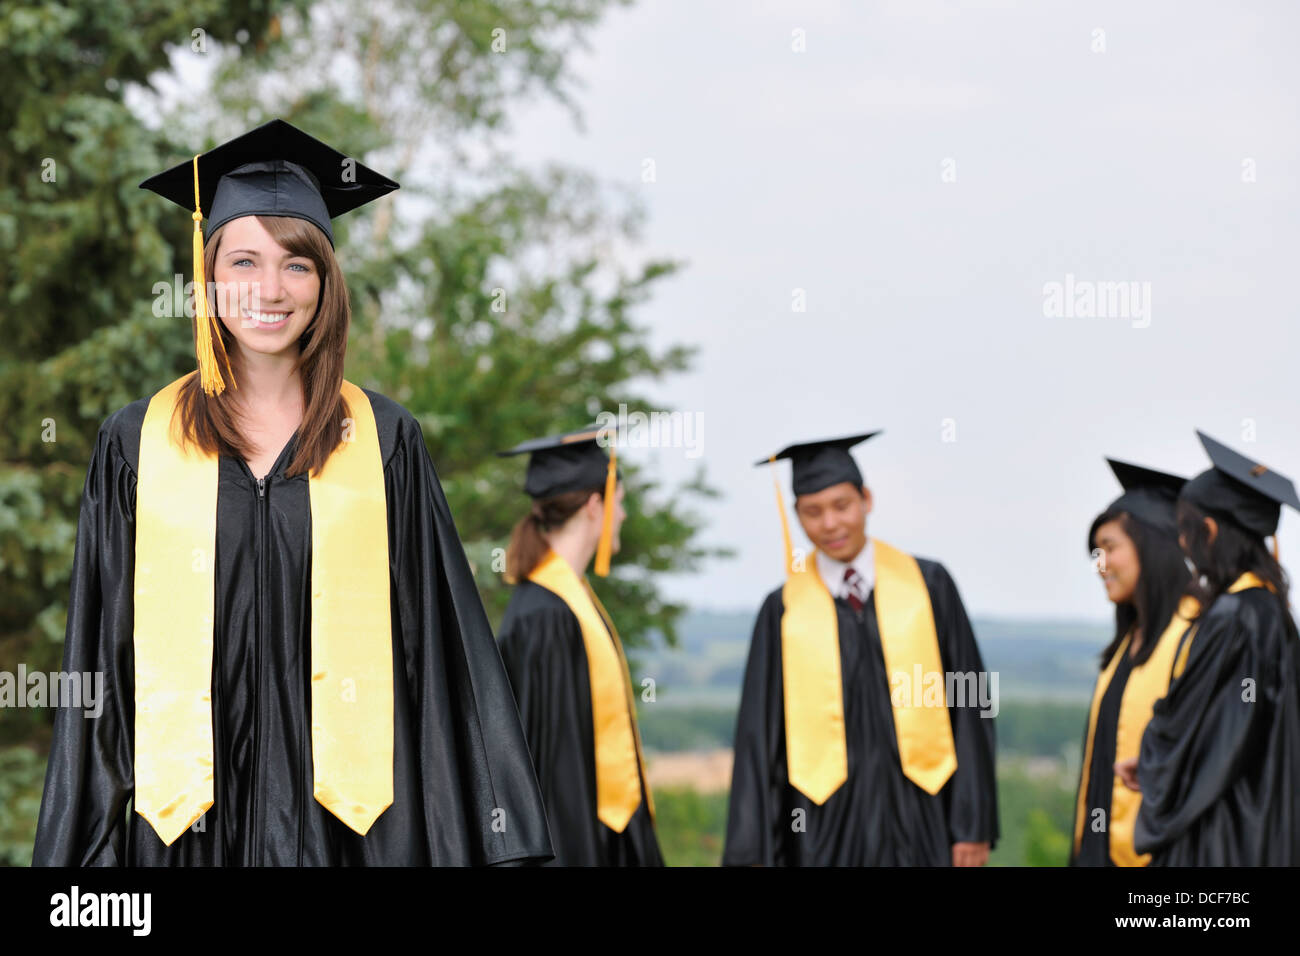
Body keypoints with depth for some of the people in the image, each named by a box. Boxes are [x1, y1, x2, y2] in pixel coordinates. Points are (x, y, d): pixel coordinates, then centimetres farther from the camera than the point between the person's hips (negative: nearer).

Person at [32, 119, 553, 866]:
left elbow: (441, 639, 4)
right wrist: (83, 842, 2)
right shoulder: (137, 444, 5)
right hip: (189, 803, 0)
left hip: (347, 803, 0)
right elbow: (101, 649, 7)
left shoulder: (384, 441, 5)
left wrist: (490, 831, -2)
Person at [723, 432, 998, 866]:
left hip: (920, 821, 0)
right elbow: (759, 735, 3)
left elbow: (969, 710, 3)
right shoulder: (784, 610, 4)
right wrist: (753, 854, -2)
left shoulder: (928, 585, 4)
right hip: (825, 827, 0)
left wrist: (973, 823, -2)